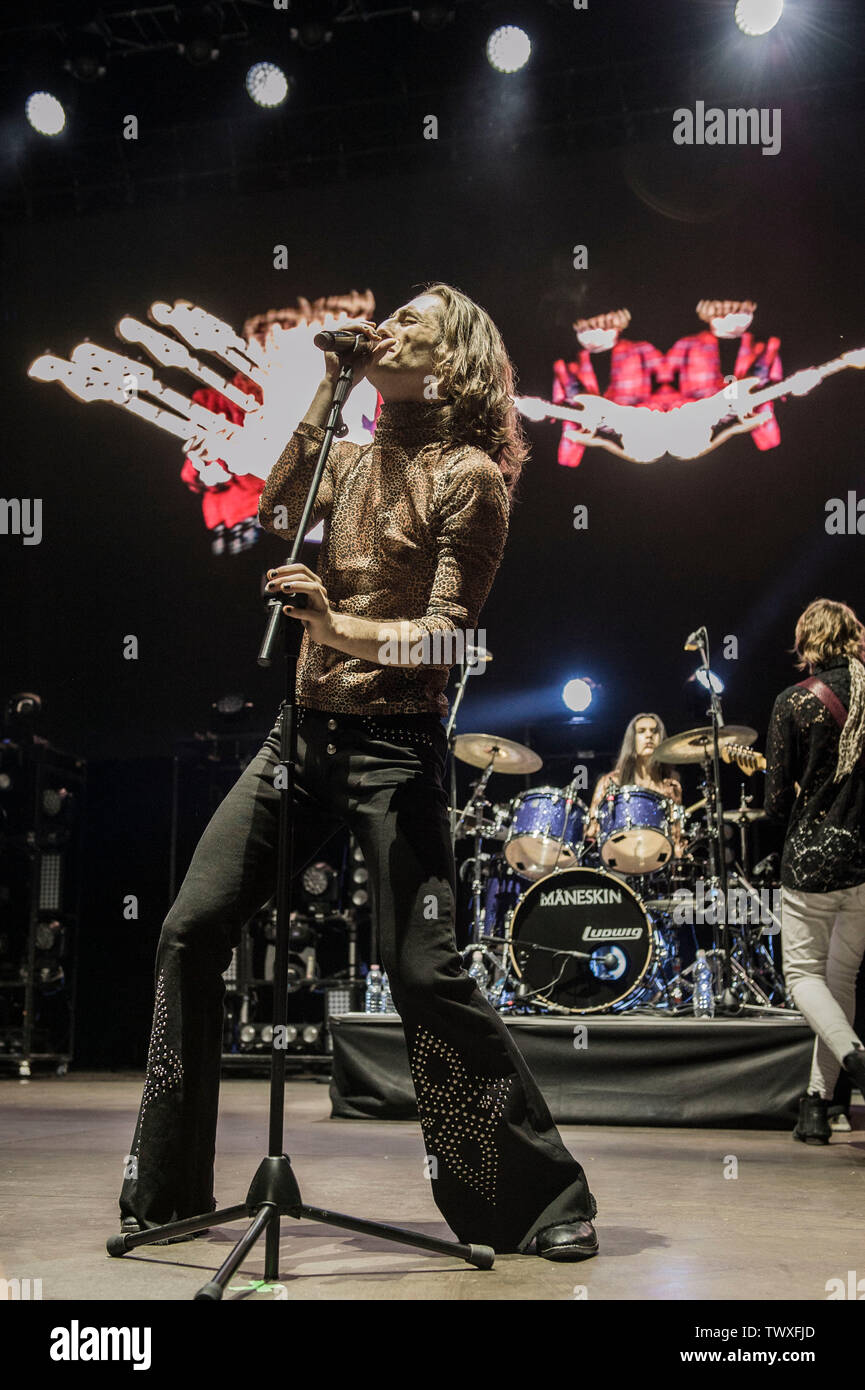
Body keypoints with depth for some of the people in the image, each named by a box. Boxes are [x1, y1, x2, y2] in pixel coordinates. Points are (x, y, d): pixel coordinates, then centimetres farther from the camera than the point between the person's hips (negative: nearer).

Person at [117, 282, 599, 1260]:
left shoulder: (471, 477, -3)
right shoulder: (351, 460, 18)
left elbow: (447, 633, -10)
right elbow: (274, 514, 0)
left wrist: (343, 629, -27)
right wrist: (326, 392, 0)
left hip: (397, 747, -7)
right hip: (306, 730, 7)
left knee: (423, 974, -11)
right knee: (190, 932, 1)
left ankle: (547, 1200, 6)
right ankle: (163, 1191, 15)